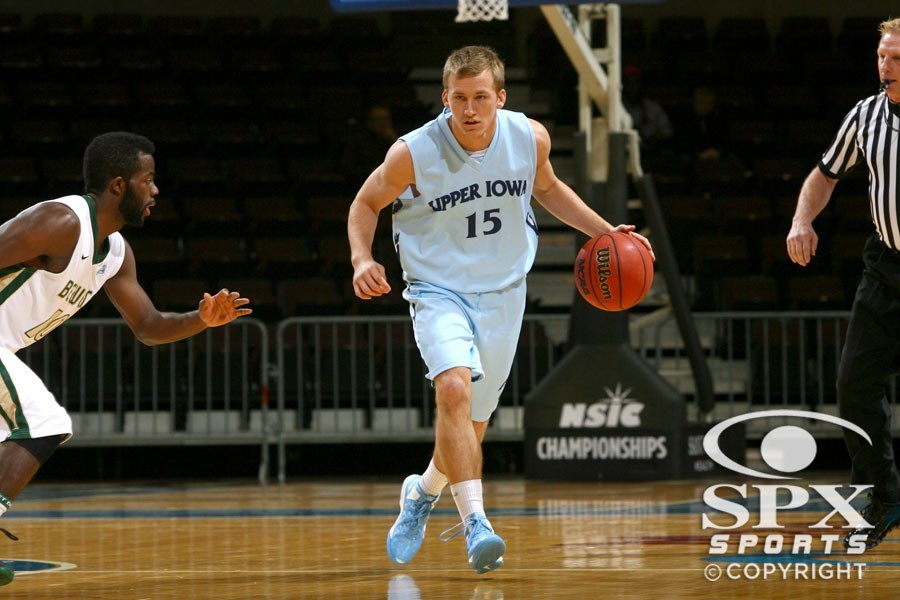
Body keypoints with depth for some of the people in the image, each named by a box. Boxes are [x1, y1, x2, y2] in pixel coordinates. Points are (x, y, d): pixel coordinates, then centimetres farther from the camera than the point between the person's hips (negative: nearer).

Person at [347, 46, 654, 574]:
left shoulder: (530, 137, -11)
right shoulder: (413, 153, -20)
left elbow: (547, 188, 12)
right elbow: (367, 203, -2)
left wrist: (606, 231, 4)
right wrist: (362, 258, -19)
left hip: (503, 292, 3)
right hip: (438, 290, -3)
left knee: (472, 423, 11)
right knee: (455, 388, -30)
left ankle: (422, 493, 42)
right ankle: (475, 522, -31)